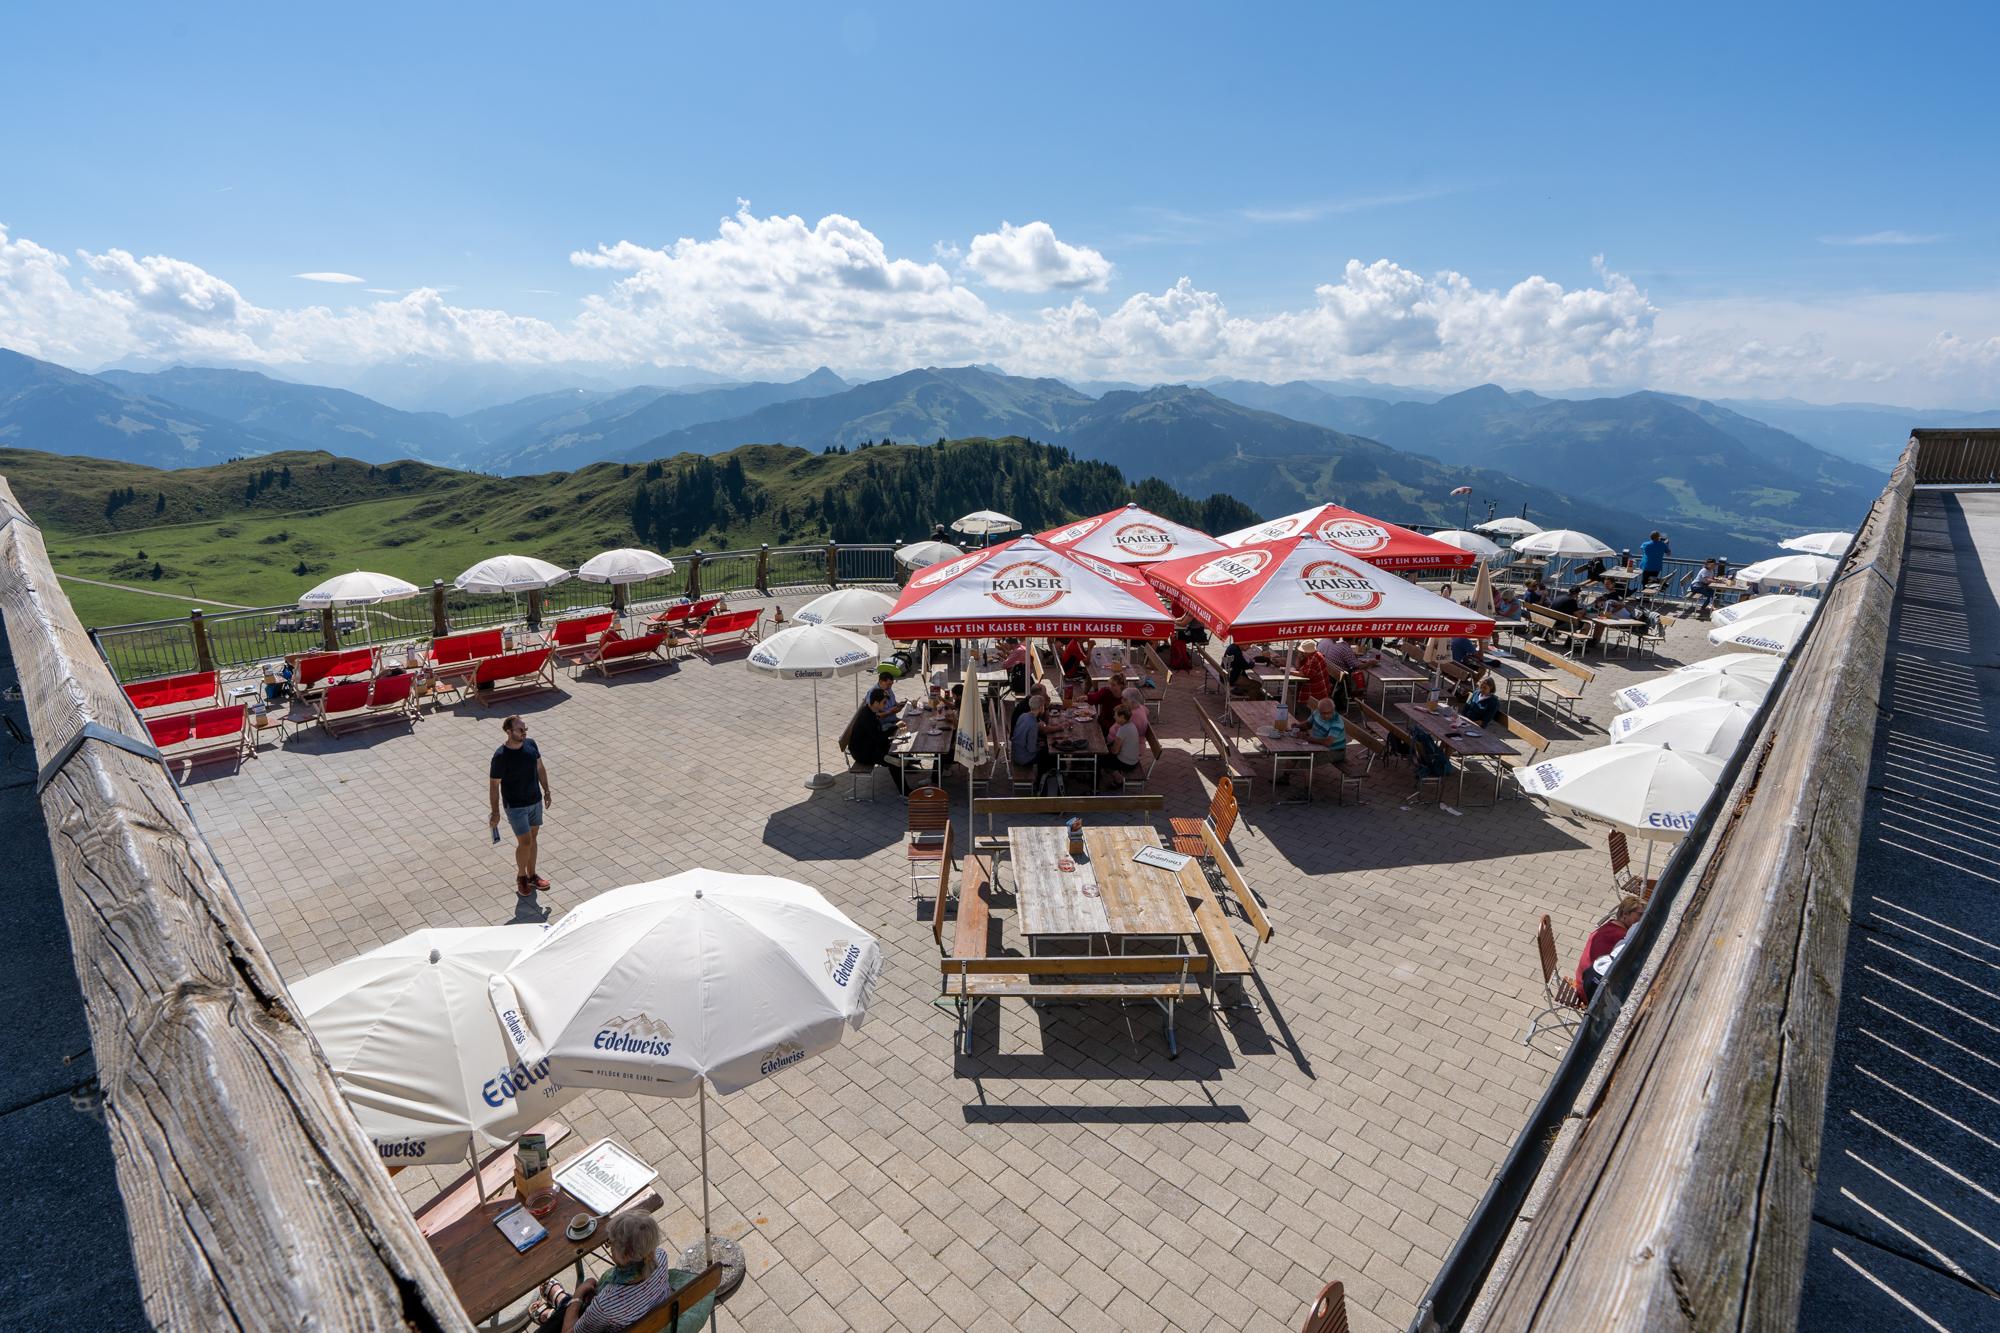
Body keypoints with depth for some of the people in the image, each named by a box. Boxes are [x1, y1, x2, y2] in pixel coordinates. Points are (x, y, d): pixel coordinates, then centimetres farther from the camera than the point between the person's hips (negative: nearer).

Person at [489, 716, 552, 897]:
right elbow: (494, 785, -15)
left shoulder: (531, 744, -5)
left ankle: (532, 875, 32)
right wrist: (496, 812, -12)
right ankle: (521, 876, 24)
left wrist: (546, 791, 11)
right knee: (525, 842, -1)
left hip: (535, 801, 6)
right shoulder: (501, 756, -22)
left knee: (533, 838, 16)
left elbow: (540, 768, 9)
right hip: (515, 806, -6)